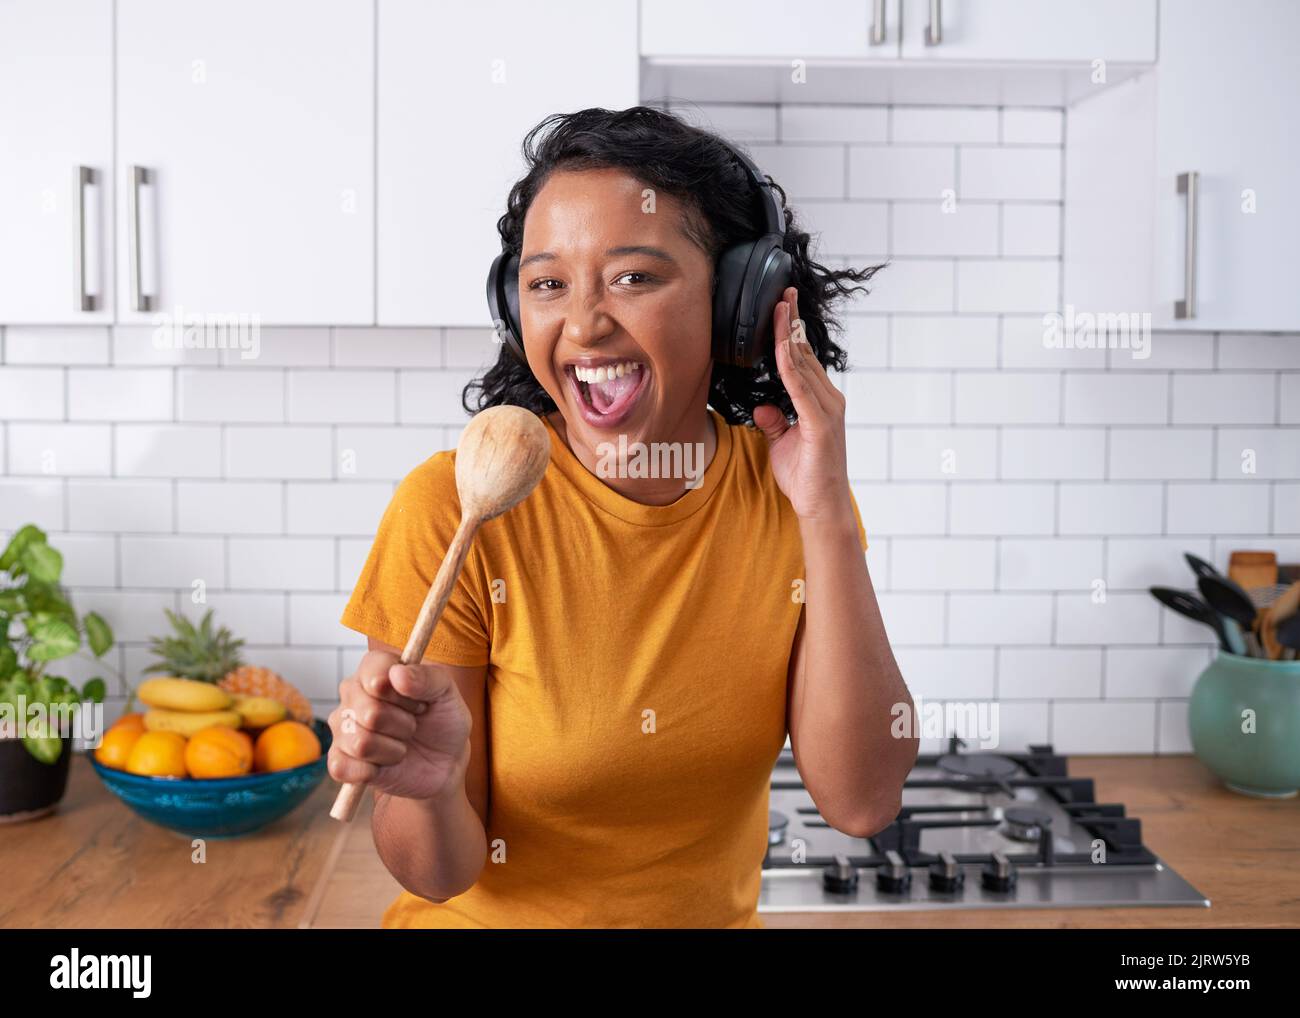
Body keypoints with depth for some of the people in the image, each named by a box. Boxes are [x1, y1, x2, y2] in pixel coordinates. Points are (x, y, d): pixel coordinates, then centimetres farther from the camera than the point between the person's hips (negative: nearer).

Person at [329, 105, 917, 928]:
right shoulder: (454, 508, -22)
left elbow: (862, 803, -20)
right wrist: (429, 788, -38)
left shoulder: (790, 493, -13)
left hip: (719, 914, 3)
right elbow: (442, 873, -17)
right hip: (490, 917, -2)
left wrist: (828, 518, -26)